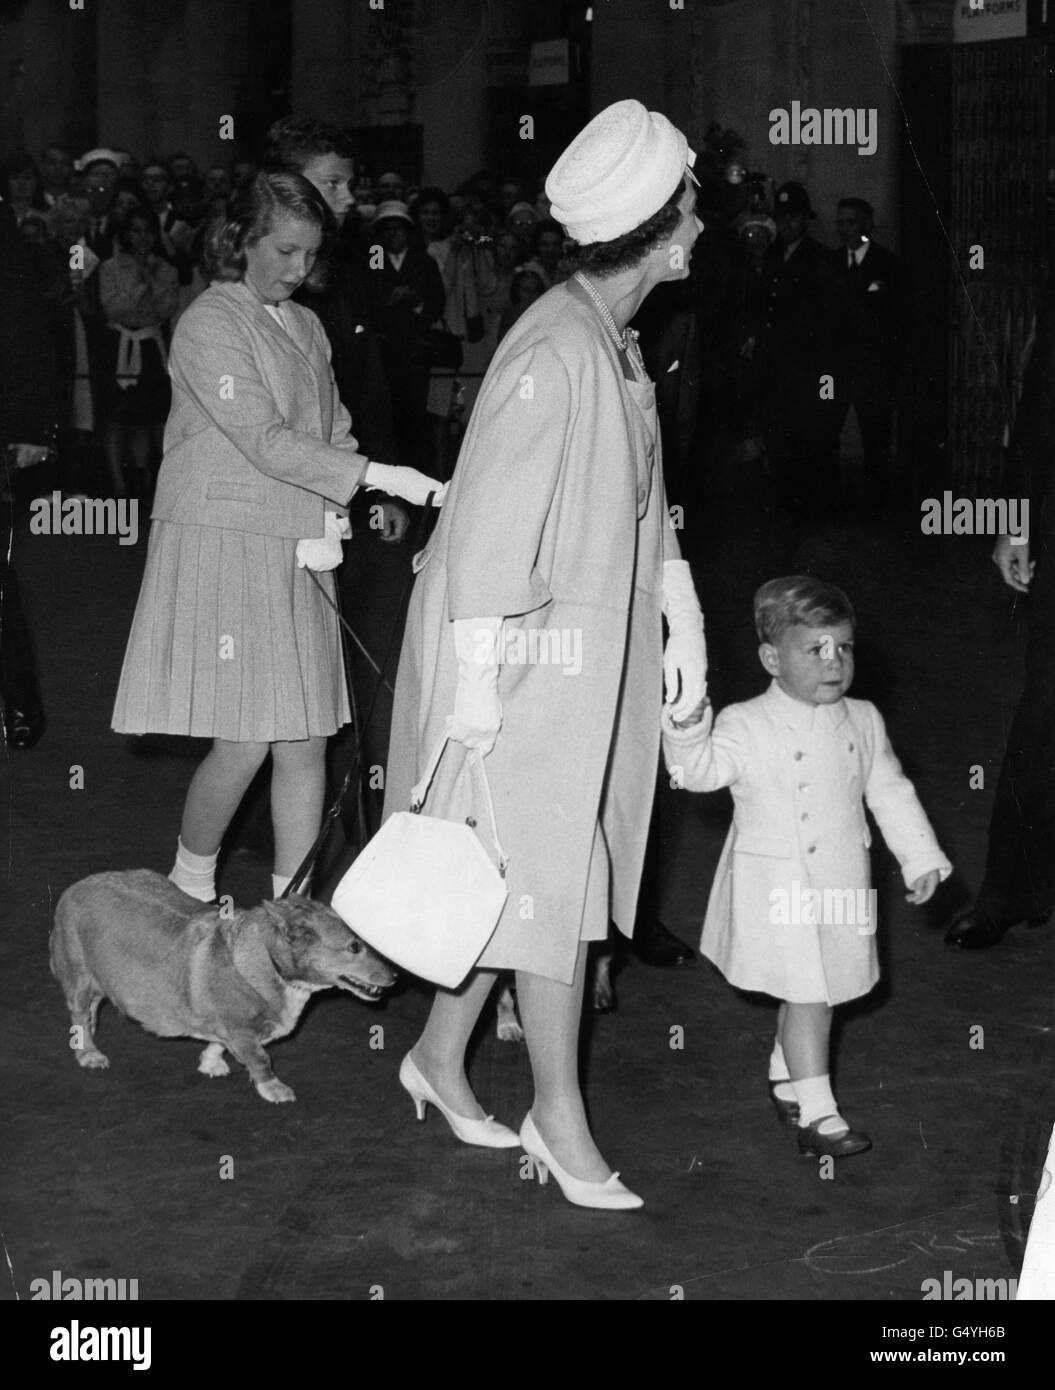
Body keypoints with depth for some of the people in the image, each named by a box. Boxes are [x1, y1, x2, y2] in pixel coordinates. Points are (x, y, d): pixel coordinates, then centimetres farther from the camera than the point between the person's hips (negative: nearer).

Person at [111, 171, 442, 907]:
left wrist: (334, 517, -1)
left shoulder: (306, 327, 15)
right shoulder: (209, 325, -9)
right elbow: (265, 440, -18)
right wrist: (381, 478, -23)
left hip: (301, 555, 7)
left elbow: (333, 431, 19)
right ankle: (190, 894, 15)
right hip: (223, 548, -7)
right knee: (244, 744, -8)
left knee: (307, 741, 3)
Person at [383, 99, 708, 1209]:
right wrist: (475, 684, -21)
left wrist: (681, 618, 14)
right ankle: (559, 1114, 11)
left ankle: (440, 1056, 30)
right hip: (522, 658, -9)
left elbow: (642, 503, 16)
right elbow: (490, 526, -22)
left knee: (515, 877, 15)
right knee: (546, 878, -1)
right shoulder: (555, 352, -23)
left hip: (589, 653, 9)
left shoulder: (616, 346, 6)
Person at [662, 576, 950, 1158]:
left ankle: (786, 1080, 37)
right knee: (805, 996, -7)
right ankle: (817, 1115, -3)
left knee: (819, 992, 15)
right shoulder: (745, 726, -9)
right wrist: (688, 732, -36)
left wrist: (921, 859, 12)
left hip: (840, 885, 5)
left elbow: (890, 793, 13)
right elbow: (699, 771, -18)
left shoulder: (863, 722, 5)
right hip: (776, 887, -5)